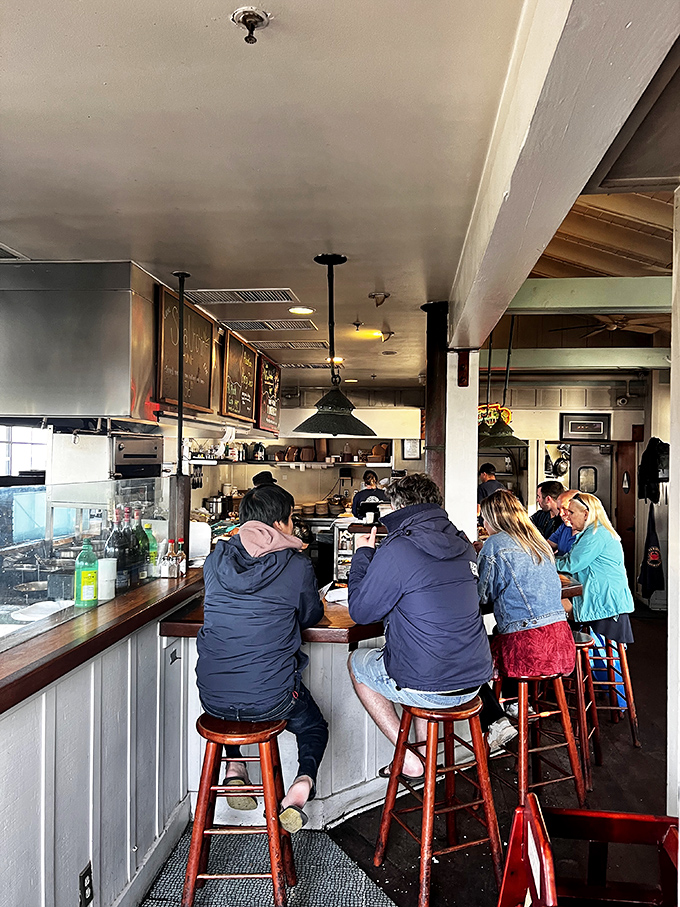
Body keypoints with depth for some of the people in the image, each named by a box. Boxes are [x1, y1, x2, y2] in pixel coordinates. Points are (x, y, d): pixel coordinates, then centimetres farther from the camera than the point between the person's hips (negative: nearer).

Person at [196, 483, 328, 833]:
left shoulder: (215, 559, 0)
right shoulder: (297, 566, -11)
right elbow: (311, 616, 8)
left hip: (212, 697, 4)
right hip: (270, 700, -3)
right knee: (314, 726, 28)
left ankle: (233, 768, 22)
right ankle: (303, 782, -2)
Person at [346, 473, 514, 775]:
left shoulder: (397, 549, -19)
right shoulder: (463, 545, 4)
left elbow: (360, 612, -9)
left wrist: (362, 555, 3)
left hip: (428, 688, -6)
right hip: (475, 680, 7)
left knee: (356, 662, 21)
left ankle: (408, 757, 17)